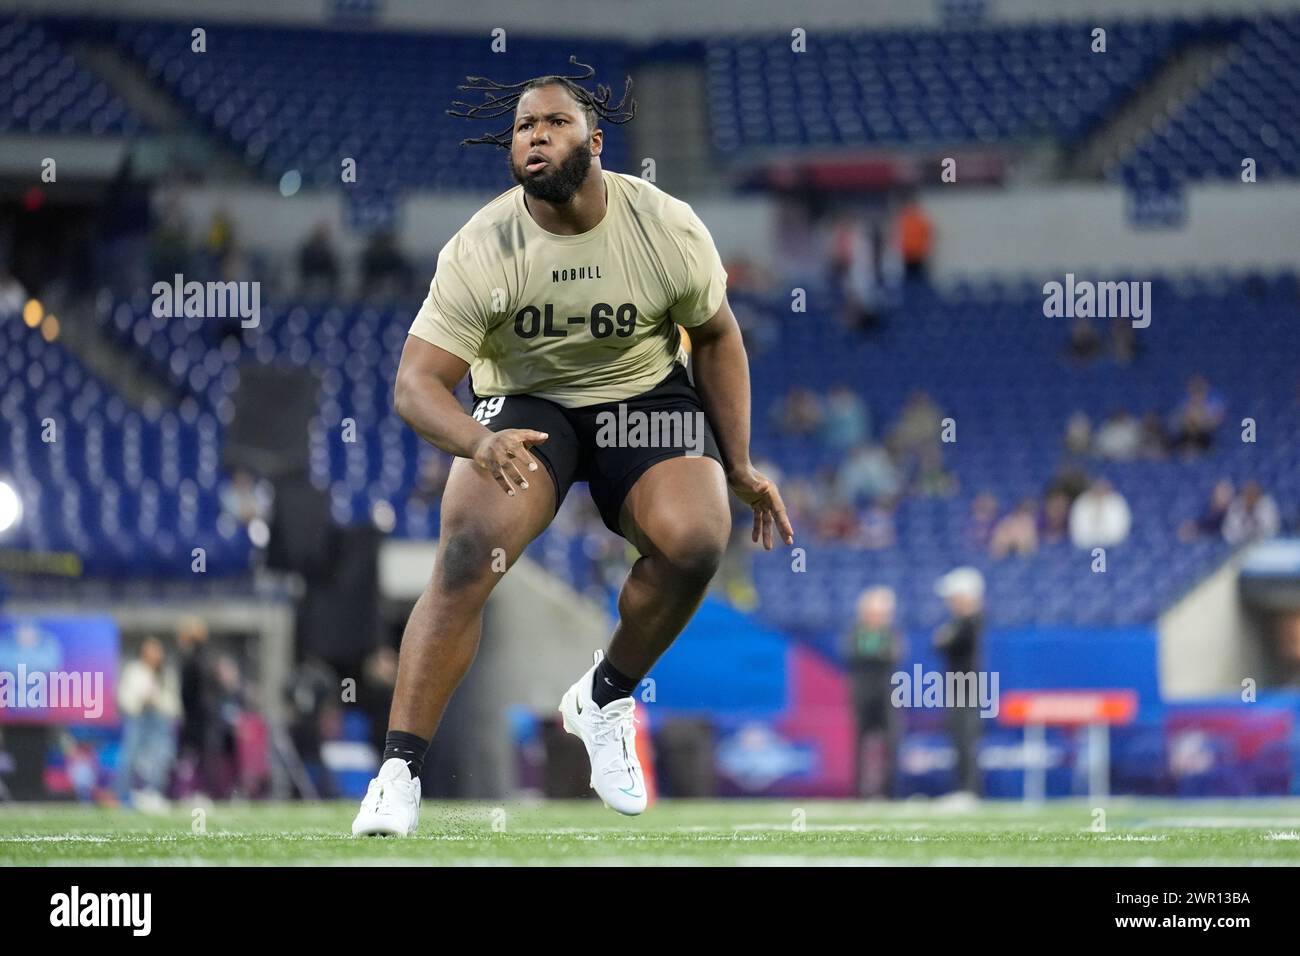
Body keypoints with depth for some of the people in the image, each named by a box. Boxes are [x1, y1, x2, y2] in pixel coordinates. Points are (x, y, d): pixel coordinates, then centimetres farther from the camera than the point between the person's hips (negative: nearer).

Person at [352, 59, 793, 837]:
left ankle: (604, 700, 0)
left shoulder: (667, 229, -14)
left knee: (694, 540, -28)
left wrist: (740, 464, 2)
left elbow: (716, 337, 4)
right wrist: (479, 442, -43)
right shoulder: (480, 250, -18)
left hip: (646, 394, 1)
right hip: (525, 403, -1)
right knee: (469, 552, -28)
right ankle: (399, 772, -24)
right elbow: (417, 382, -21)